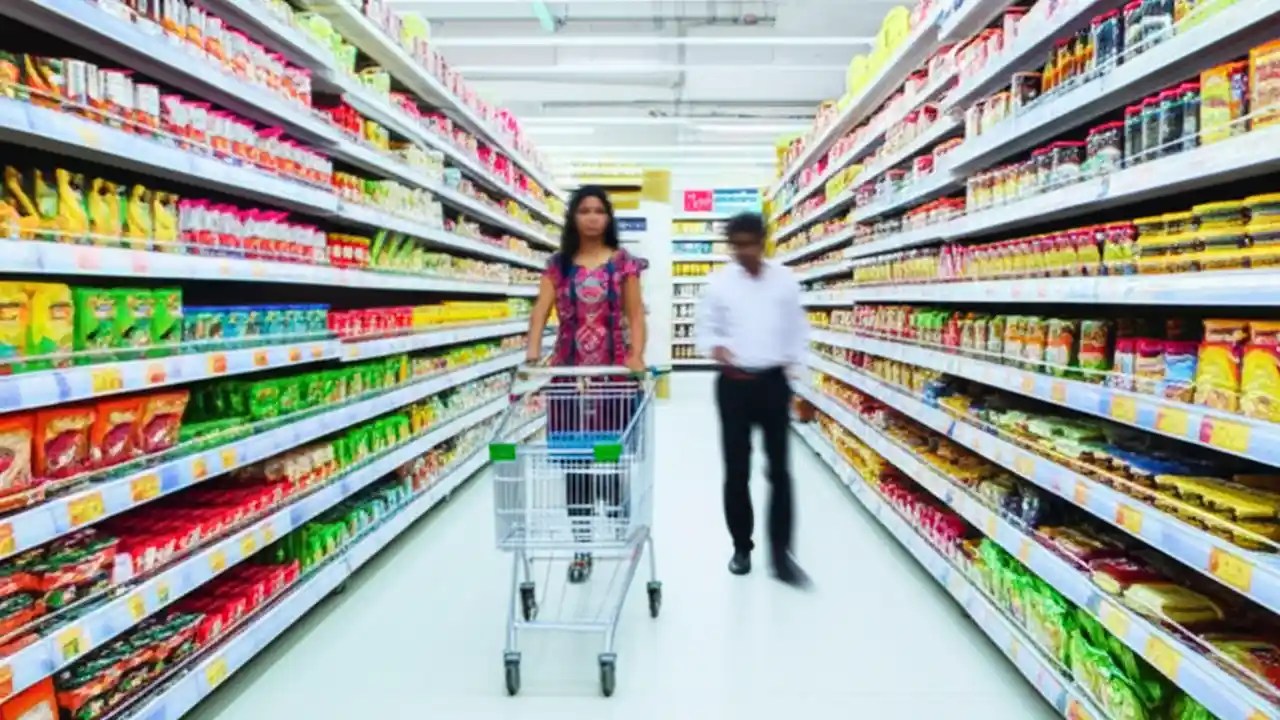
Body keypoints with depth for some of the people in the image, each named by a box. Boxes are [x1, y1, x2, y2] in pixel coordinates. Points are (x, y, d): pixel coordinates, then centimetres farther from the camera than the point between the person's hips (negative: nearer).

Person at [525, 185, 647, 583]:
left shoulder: (623, 262, 4)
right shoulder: (557, 264, 8)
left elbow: (635, 315, -2)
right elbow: (541, 310, -4)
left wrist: (637, 355, -18)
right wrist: (533, 350, -21)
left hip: (613, 370, -1)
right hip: (568, 371, 2)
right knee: (573, 459, 5)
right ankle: (582, 547, 19)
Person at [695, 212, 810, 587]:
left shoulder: (786, 280, 3)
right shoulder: (719, 282, 0)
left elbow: (799, 328, 11)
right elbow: (704, 328, 3)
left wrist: (792, 359, 0)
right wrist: (714, 346, -18)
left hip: (773, 382, 1)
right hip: (734, 383, 0)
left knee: (779, 469, 1)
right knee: (736, 470, 6)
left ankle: (781, 553, 9)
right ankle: (742, 547, 22)